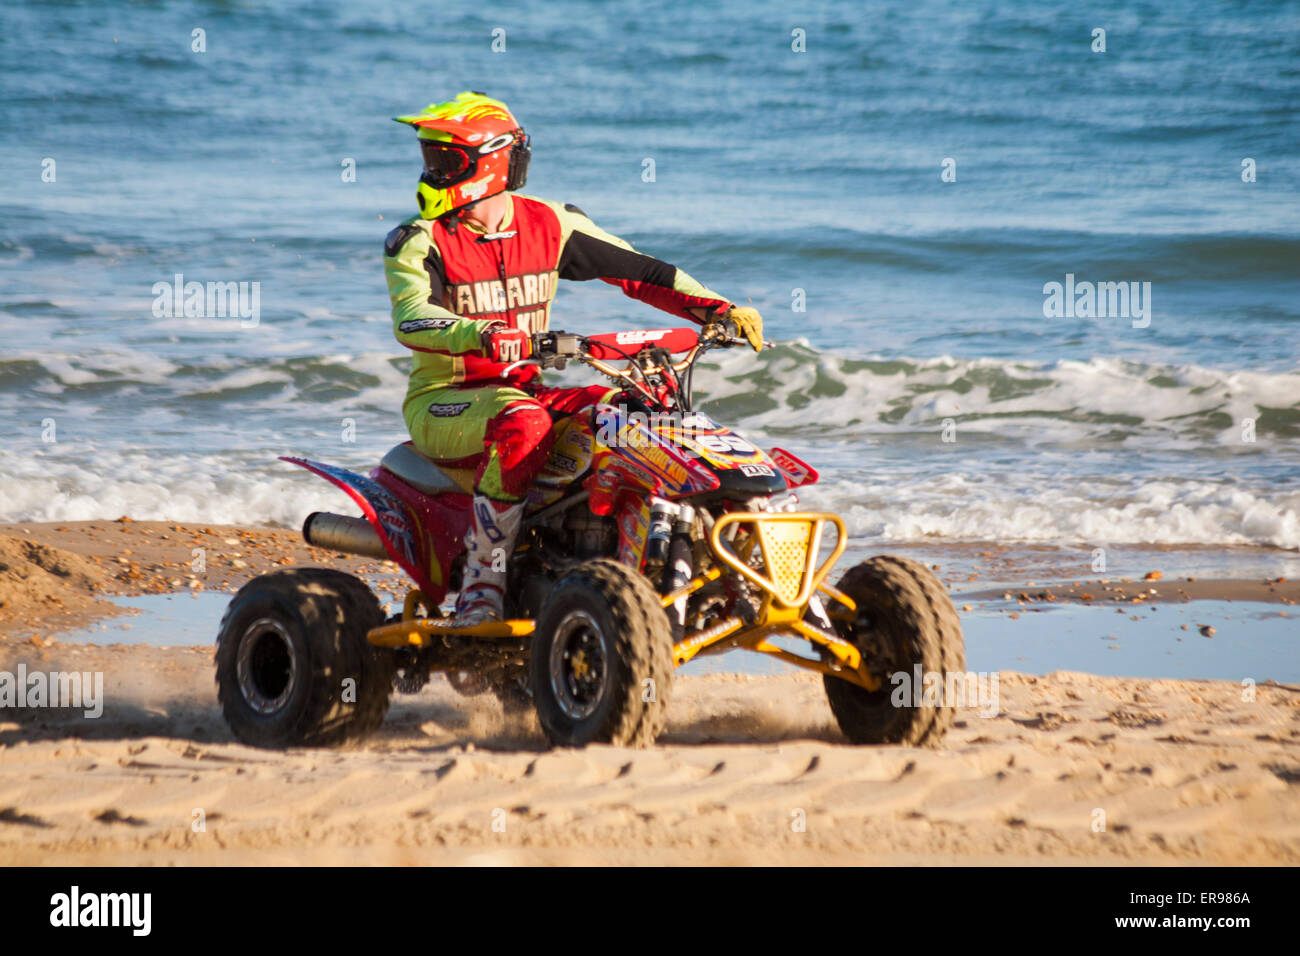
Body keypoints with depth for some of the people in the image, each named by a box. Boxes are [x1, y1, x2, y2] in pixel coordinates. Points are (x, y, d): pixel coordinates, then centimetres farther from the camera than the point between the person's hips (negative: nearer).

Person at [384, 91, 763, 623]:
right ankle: (481, 584, -32)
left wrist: (718, 310, -6)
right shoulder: (420, 240, -8)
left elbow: (637, 271, 7)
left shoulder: (549, 225, 4)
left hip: (522, 389, 5)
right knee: (523, 423, -37)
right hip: (442, 401, -5)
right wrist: (483, 335, -48)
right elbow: (411, 319, -27)